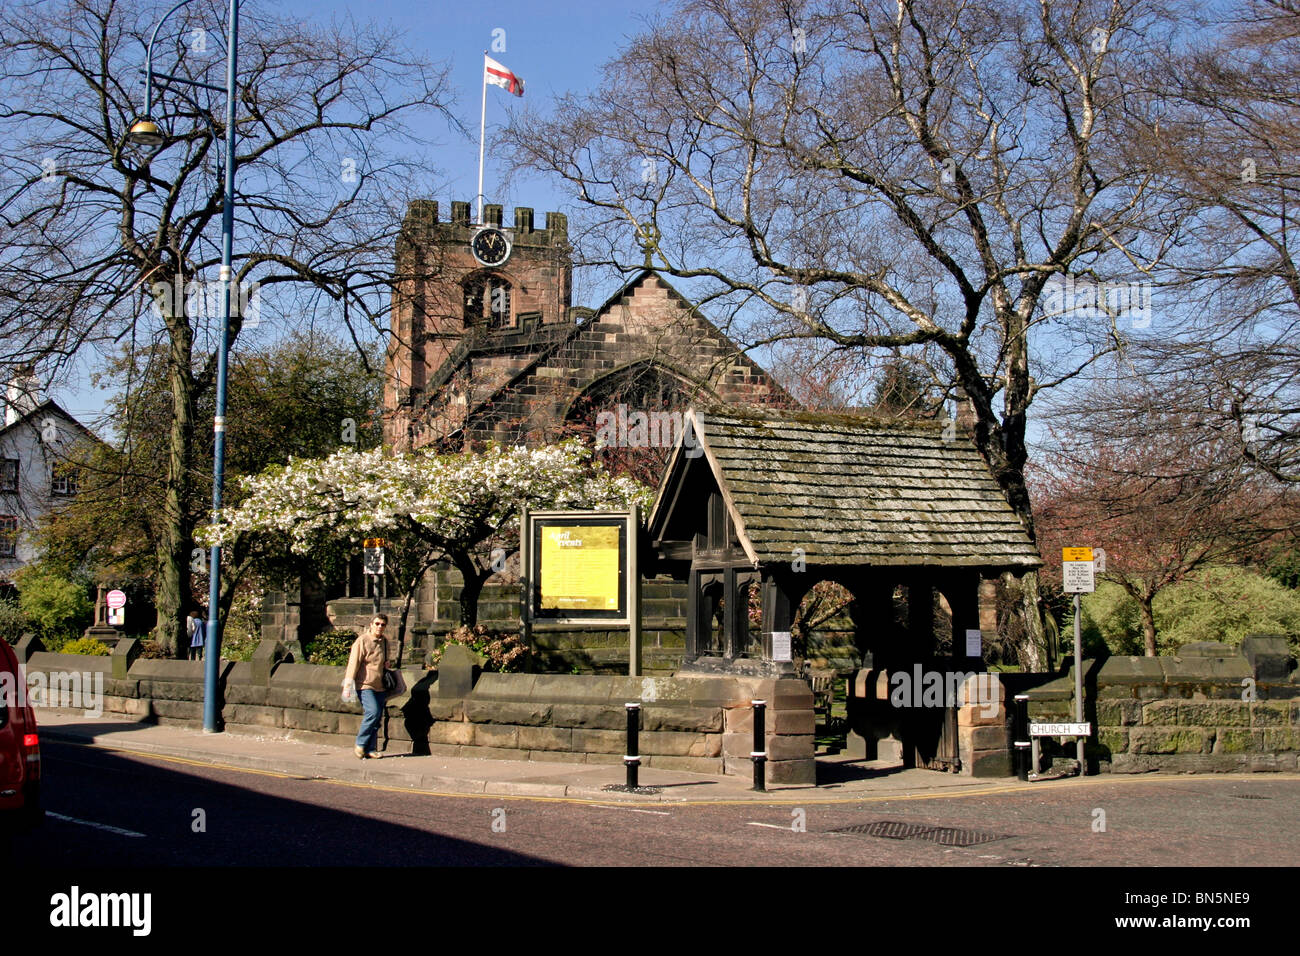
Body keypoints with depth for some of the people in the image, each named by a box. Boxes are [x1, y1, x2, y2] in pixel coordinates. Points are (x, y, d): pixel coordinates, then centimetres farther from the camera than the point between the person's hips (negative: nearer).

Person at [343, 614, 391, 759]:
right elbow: (353, 663, -9)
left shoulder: (385, 642, 14)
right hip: (365, 684, -6)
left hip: (380, 686, 6)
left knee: (377, 717, 3)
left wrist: (386, 664, 8)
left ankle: (371, 749, 10)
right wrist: (348, 684, -14)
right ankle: (360, 744, -4)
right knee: (373, 712, -20)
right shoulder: (362, 641, -6)